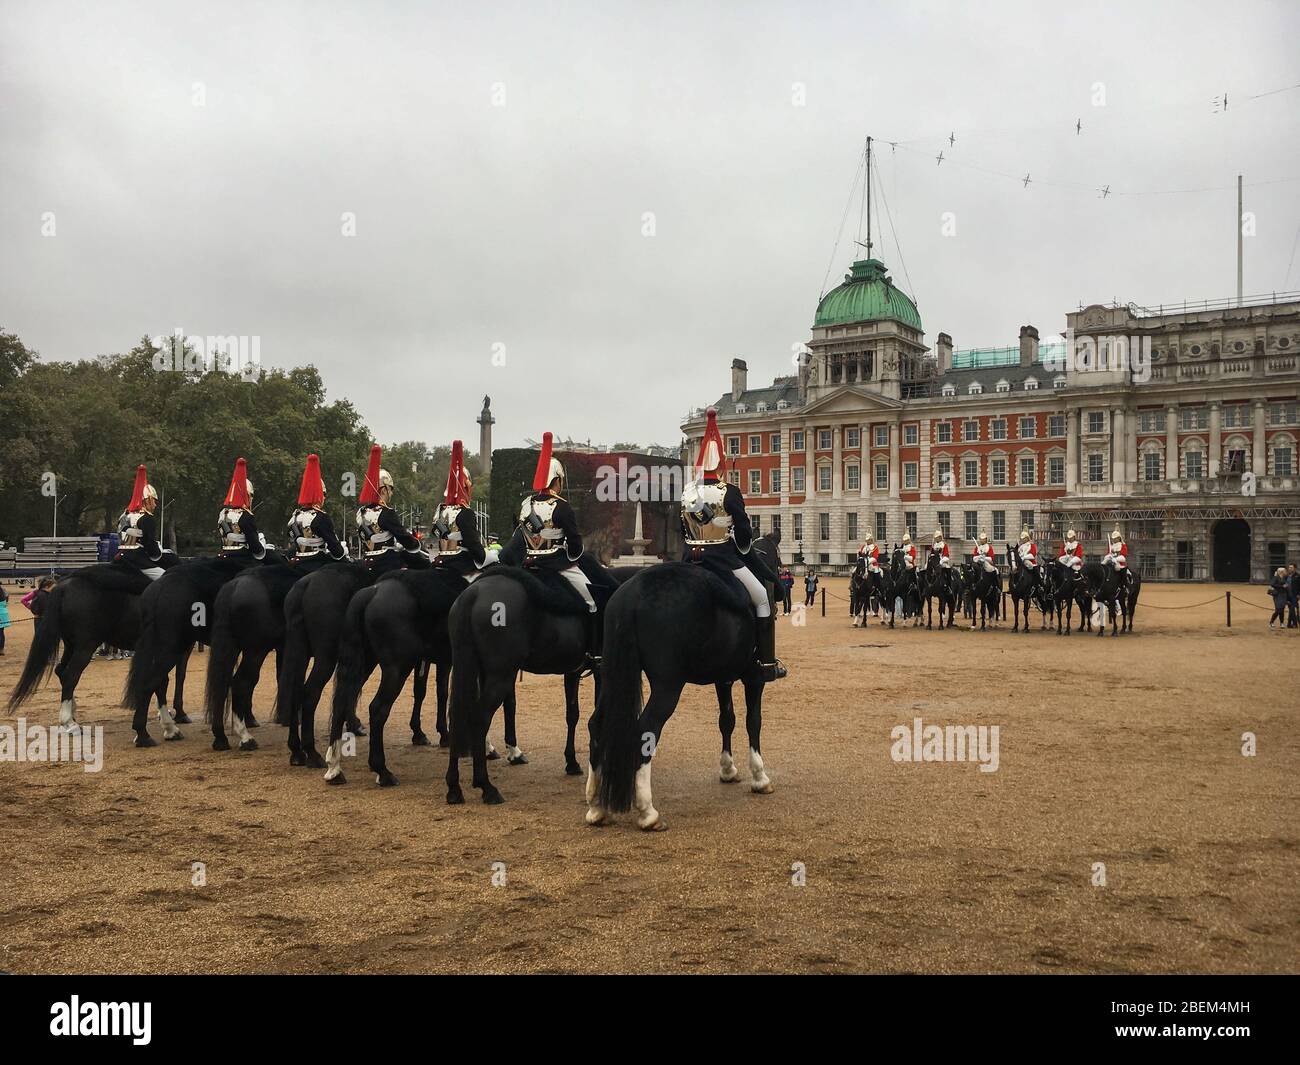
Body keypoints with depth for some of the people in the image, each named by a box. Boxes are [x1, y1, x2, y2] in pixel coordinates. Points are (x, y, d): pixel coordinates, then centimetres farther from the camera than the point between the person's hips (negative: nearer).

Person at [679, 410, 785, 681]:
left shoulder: (686, 491, 2)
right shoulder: (729, 492, -13)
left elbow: (683, 531, 11)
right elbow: (744, 532, -7)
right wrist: (744, 549, 13)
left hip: (692, 557, 5)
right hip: (724, 558, -5)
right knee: (762, 598, 7)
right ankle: (767, 662, 5)